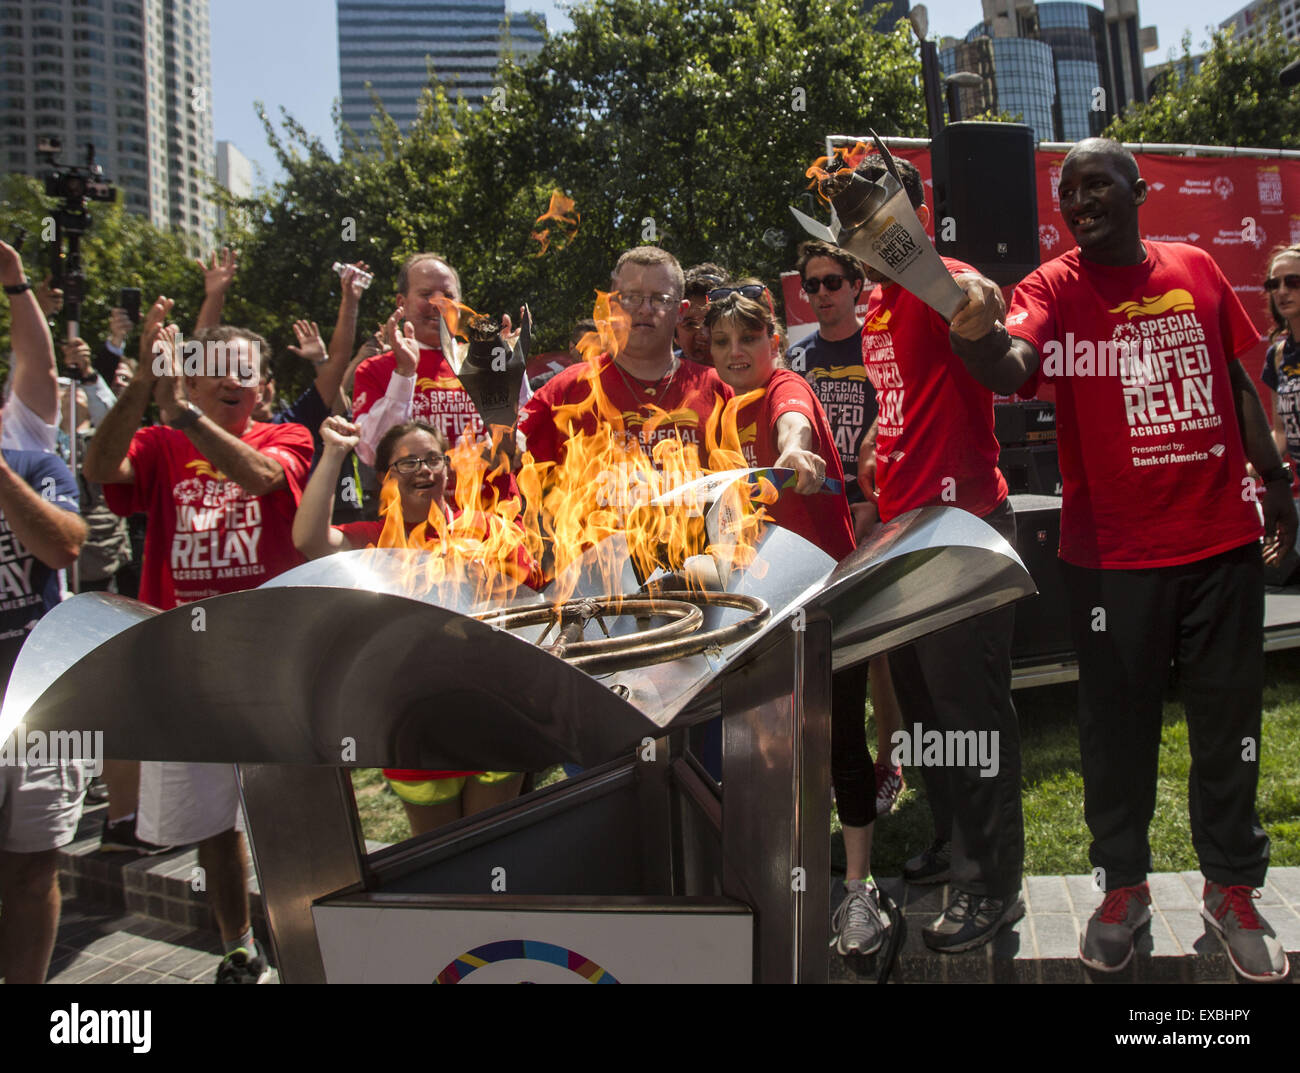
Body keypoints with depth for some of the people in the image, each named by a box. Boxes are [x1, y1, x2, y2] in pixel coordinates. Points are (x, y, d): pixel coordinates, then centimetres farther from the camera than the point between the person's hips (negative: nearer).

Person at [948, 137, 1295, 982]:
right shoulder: (1055, 287, -4)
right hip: (1115, 553, -3)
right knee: (1118, 726, 7)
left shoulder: (1197, 270, 8)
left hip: (1222, 538, 3)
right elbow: (1014, 366, -25)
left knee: (1229, 721, 11)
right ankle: (1124, 886, 26)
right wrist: (976, 334, -46)